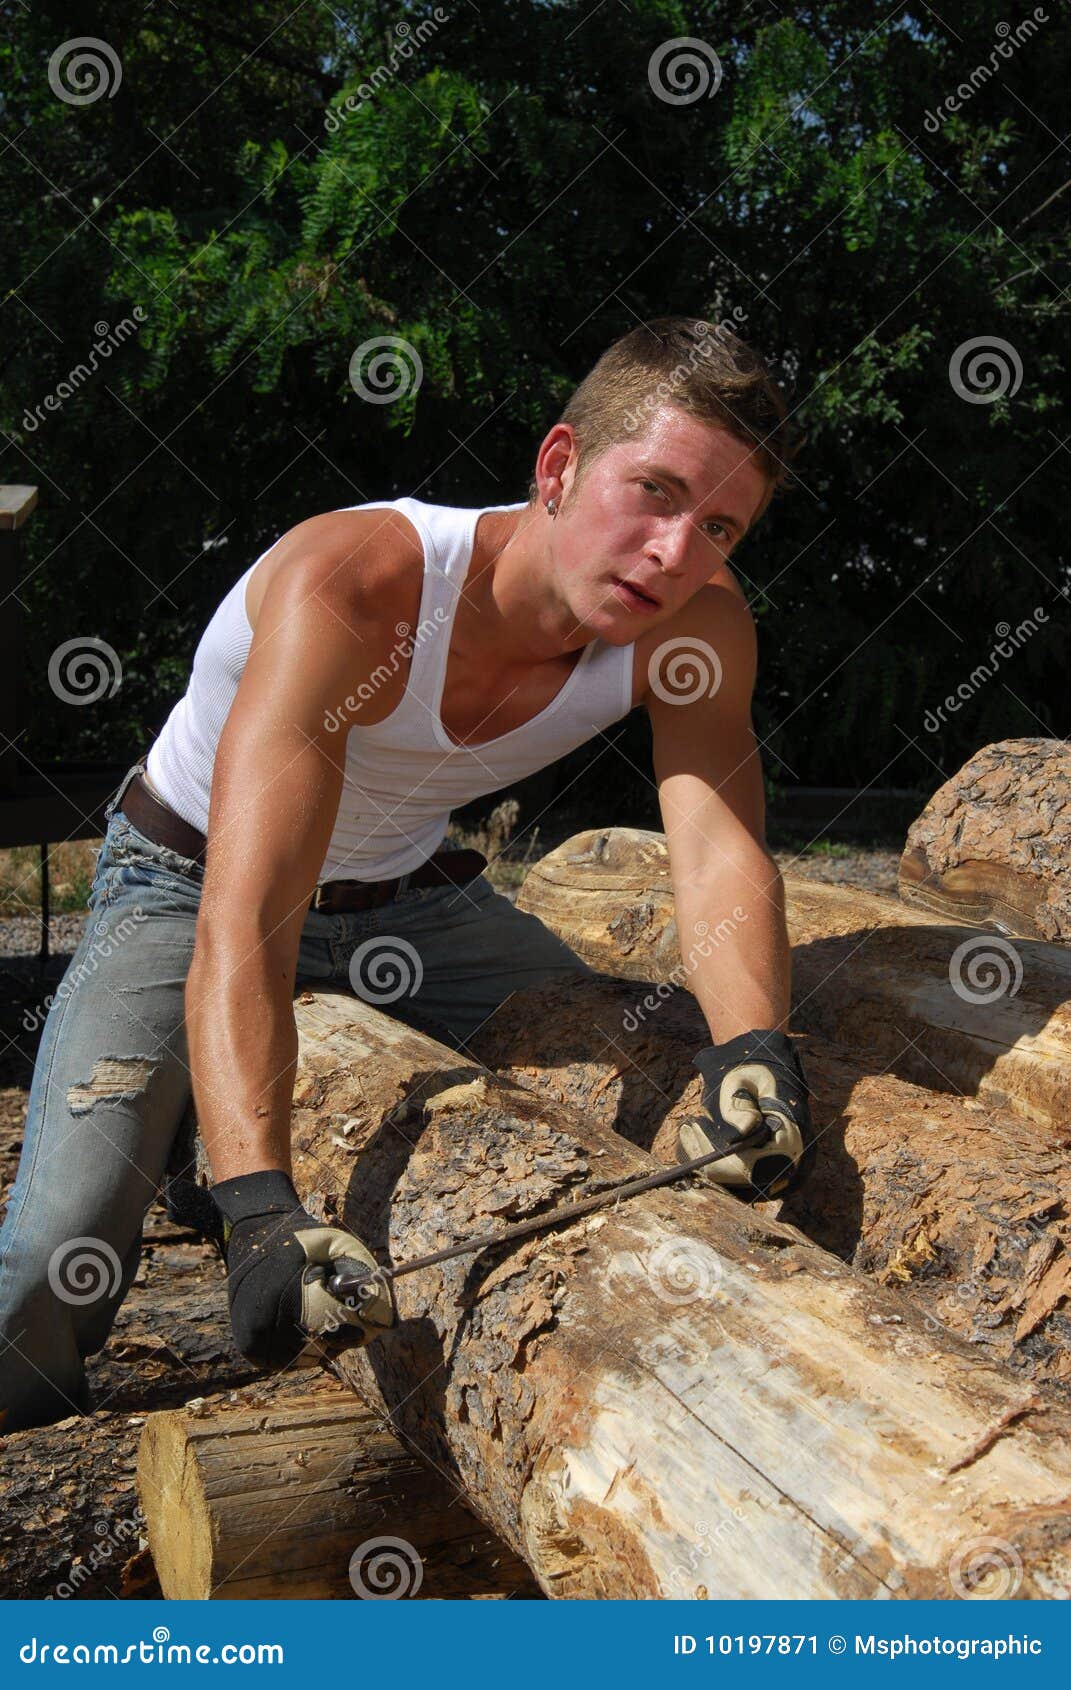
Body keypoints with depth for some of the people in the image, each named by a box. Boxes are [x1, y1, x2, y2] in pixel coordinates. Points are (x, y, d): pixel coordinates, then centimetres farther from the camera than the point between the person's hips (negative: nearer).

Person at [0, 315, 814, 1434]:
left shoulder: (697, 622, -20)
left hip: (413, 891, 5)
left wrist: (754, 1049, -50)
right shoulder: (347, 587, -38)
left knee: (676, 1113, -1)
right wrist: (259, 1210, -57)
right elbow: (242, 927, -45)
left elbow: (722, 852, -29)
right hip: (190, 880, -4)